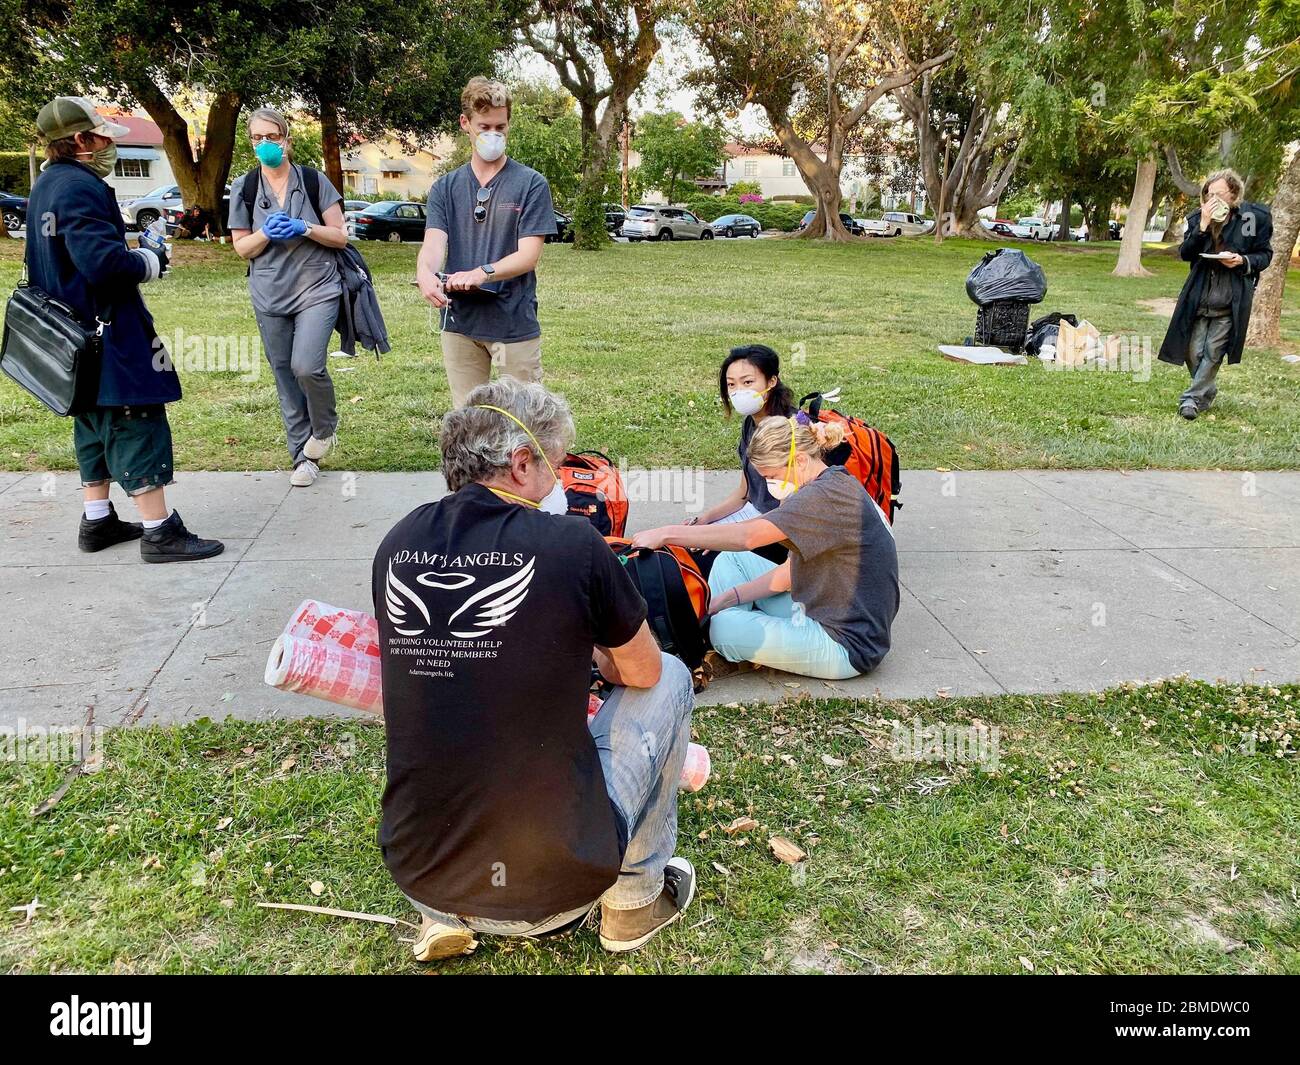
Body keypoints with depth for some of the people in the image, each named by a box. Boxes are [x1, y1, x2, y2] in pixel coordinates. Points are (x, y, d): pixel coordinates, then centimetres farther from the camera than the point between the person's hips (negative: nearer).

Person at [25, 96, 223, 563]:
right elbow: (102, 259, -28)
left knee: (95, 425, 17)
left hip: (75, 333, 10)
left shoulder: (45, 185, 15)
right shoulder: (80, 187, -18)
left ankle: (97, 520, 26)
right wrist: (150, 262, -11)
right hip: (109, 331, -10)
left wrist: (133, 255, 15)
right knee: (137, 425, -7)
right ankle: (159, 530, -3)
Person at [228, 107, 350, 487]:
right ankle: (303, 457, 19)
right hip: (270, 297, 3)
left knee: (306, 366, -22)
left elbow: (340, 237, 0)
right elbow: (242, 248, 6)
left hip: (317, 290, -3)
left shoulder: (314, 180, 0)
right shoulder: (244, 188, 5)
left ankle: (325, 428, 9)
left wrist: (305, 228, -17)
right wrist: (266, 232, -13)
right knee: (286, 380, 6)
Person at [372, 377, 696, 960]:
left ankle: (446, 915, 23)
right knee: (669, 678, 15)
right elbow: (643, 673, 3)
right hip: (556, 877, -4)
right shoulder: (571, 543, -14)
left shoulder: (398, 543, -1)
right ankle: (636, 900, 25)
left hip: (419, 872, 5)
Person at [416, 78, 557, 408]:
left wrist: (481, 273, -28)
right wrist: (425, 273, -30)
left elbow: (528, 256, -10)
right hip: (460, 321, 3)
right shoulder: (445, 188, 8)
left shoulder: (531, 184, -2)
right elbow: (433, 244, -5)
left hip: (515, 322, -3)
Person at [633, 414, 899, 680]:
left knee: (726, 627, -23)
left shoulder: (828, 495, -23)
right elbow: (791, 570, 8)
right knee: (731, 558, 7)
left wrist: (666, 534, -25)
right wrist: (727, 599, 0)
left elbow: (745, 536, -32)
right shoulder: (833, 487, 8)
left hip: (848, 645, -10)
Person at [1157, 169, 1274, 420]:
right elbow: (1185, 254, -4)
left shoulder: (1255, 217, -4)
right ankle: (1208, 391, 27)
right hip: (1199, 298, 3)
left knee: (1213, 353, -2)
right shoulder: (1198, 218, 2)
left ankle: (1193, 398, 7)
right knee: (1193, 352, 5)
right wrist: (1202, 226, -16)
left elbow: (1265, 255, 4)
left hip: (1231, 300, -2)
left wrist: (1243, 261, -16)